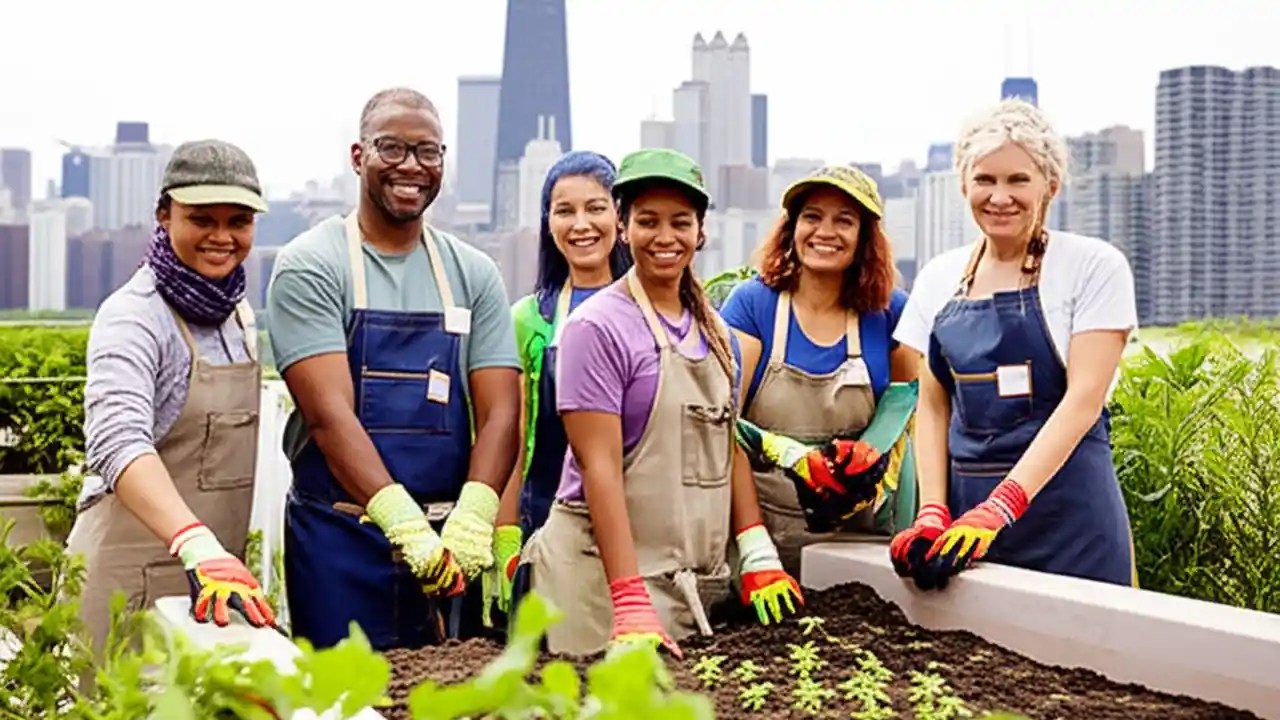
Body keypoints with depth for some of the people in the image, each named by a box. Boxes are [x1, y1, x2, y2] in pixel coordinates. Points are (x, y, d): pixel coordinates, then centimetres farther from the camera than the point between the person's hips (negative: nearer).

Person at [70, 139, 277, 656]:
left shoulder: (238, 312, 7)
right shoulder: (133, 317, -17)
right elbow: (118, 441, -33)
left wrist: (229, 554, 13)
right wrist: (199, 548, -47)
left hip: (221, 570, 7)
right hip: (136, 579, -7)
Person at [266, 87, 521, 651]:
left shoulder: (474, 275, 8)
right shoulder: (310, 265, -4)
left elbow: (501, 413, 0)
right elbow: (329, 413, -14)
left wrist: (473, 519, -18)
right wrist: (405, 521, -26)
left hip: (452, 539, 4)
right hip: (340, 539, -3)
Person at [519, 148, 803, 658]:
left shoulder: (715, 330, 11)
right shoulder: (600, 326, -10)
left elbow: (730, 448, 13)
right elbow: (600, 466, -15)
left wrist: (759, 557, 1)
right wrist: (631, 603, -22)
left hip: (700, 575, 6)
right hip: (606, 569, -6)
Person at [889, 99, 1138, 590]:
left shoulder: (1094, 266, -5)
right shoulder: (938, 278, 8)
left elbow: (1084, 399, -13)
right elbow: (933, 405, 9)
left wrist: (999, 509, -21)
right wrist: (932, 512, -5)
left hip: (1067, 513, -4)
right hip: (966, 507, 4)